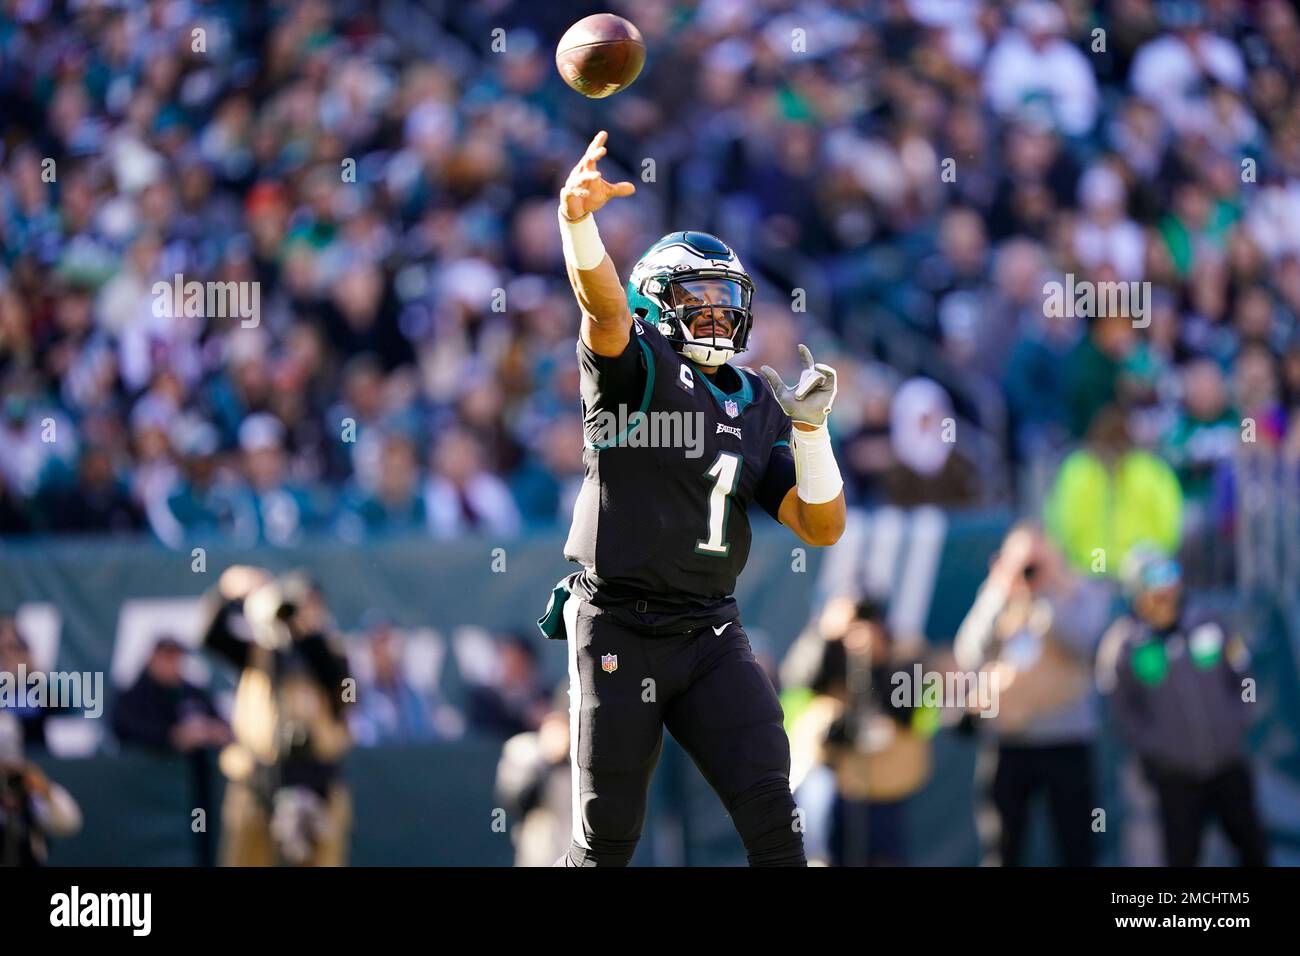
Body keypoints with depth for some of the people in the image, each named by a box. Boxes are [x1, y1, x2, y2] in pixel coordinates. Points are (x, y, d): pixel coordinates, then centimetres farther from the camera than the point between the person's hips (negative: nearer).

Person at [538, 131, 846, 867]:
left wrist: (810, 427, -6)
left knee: (770, 808, -9)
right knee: (609, 836, 1)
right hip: (619, 632, -4)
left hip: (711, 634, 4)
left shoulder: (758, 405, 11)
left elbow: (822, 529, 9)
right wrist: (577, 222, -48)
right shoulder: (636, 366, -4)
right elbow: (605, 306, -27)